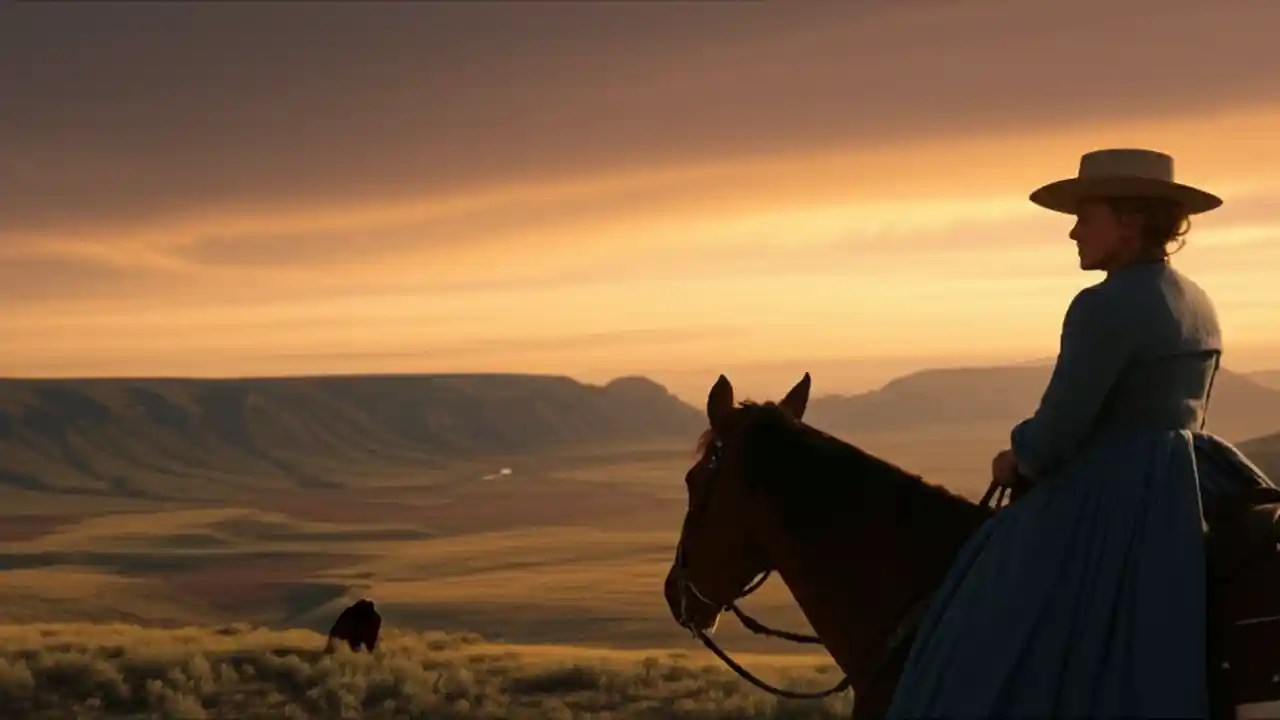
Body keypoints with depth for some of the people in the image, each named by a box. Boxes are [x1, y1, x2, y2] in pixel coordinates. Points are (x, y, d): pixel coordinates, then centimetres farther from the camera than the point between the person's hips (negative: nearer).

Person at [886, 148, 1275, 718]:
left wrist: (1019, 459, 4)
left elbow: (1055, 435, -18)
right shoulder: (1197, 305, 12)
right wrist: (1037, 457, 14)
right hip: (1184, 491, 9)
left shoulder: (1106, 307, -17)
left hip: (1106, 502, -9)